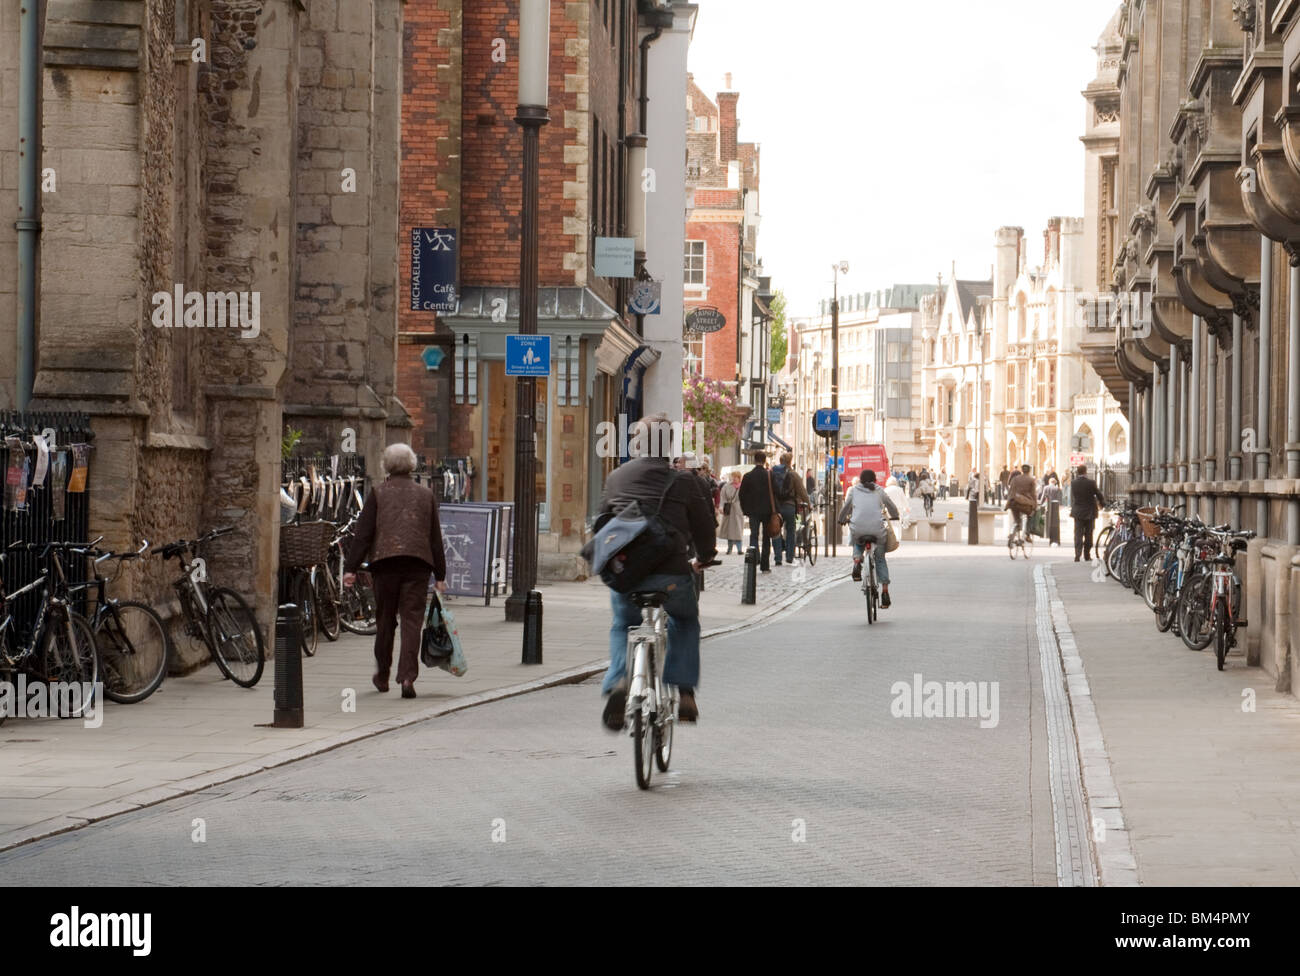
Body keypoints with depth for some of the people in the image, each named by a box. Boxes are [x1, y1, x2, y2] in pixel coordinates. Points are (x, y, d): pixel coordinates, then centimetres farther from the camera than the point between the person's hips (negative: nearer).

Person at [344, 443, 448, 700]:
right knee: (412, 620, -2)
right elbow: (436, 538, 12)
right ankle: (407, 676, -16)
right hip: (418, 562, 0)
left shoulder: (378, 494, 6)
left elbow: (363, 534, -1)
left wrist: (350, 568, -1)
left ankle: (382, 676, 24)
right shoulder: (426, 495, 12)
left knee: (385, 620, 12)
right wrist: (440, 575, 15)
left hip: (385, 562, 0)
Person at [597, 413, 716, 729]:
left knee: (623, 626, 28)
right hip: (670, 575, -1)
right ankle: (684, 692, 19)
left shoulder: (617, 477, 8)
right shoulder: (683, 481, 1)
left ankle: (618, 682, 0)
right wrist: (704, 558, 29)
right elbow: (704, 526, 8)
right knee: (685, 620, 30)